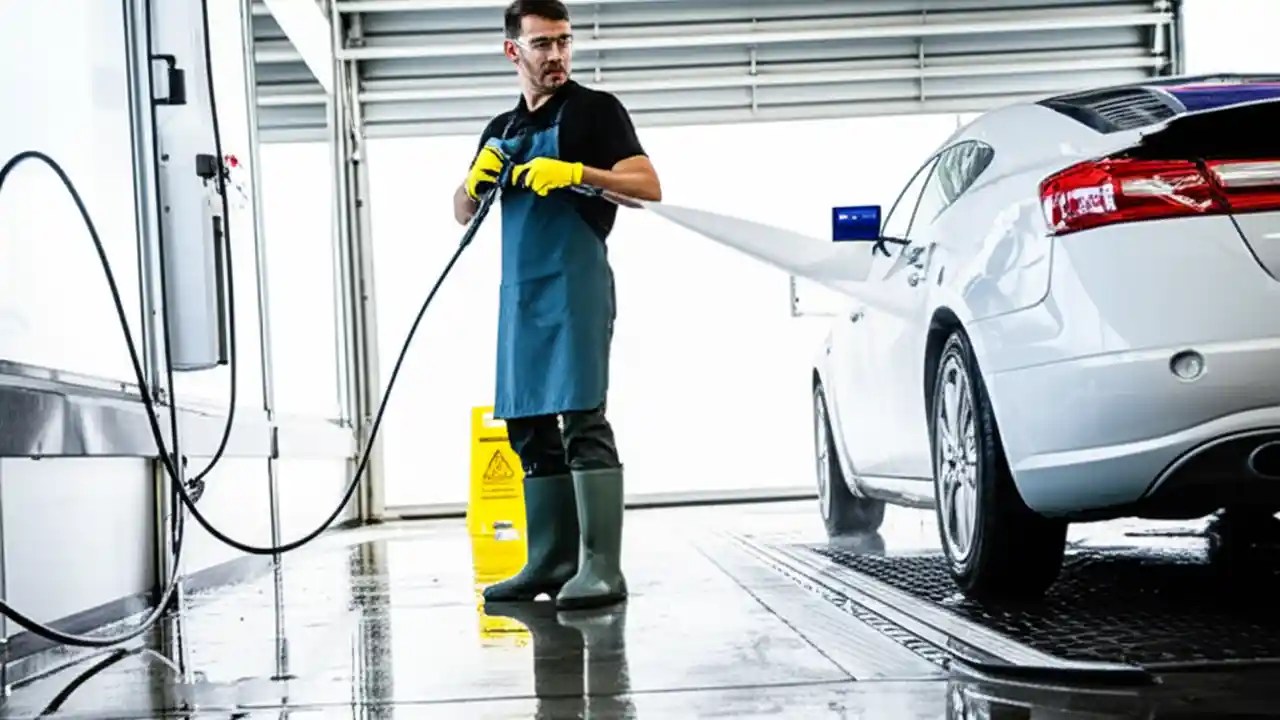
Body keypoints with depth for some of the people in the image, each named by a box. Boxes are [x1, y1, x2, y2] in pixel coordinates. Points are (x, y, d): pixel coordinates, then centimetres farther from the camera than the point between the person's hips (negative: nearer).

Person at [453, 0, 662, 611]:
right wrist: (475, 181, -1)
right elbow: (463, 213, 21)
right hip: (518, 292, 7)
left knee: (581, 420, -14)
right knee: (529, 429, 6)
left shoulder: (595, 109, 2)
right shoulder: (502, 130, 20)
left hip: (574, 285, -7)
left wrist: (575, 172, -21)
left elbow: (648, 187, -8)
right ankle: (550, 562, 12)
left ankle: (602, 569, -16)